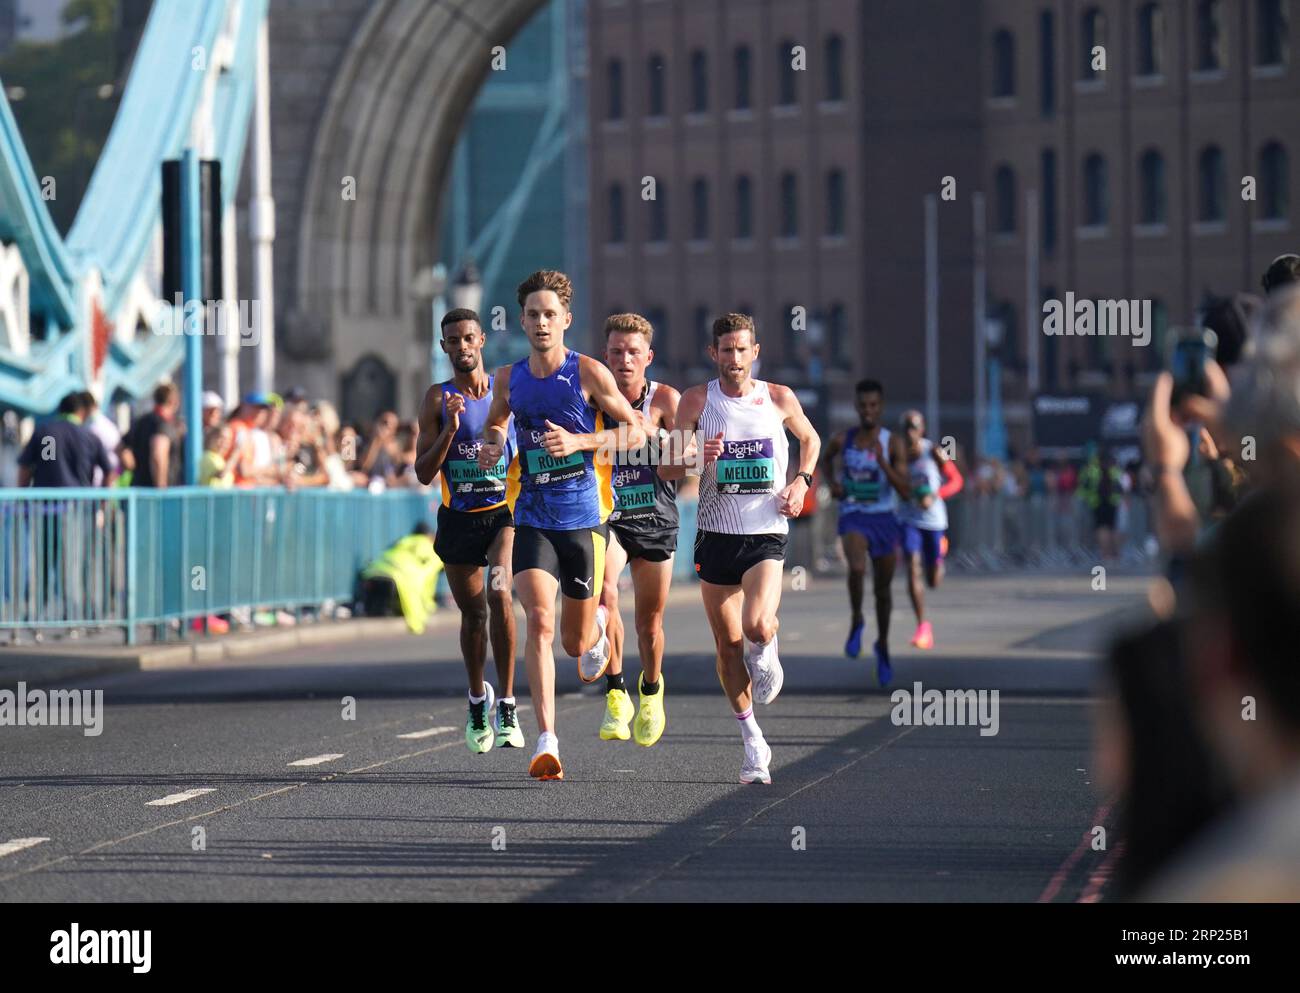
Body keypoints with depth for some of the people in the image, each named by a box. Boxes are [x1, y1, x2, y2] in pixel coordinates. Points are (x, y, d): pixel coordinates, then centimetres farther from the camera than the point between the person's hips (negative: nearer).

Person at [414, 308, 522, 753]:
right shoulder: (437, 399, -1)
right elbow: (424, 473, -7)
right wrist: (449, 429, -19)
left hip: (505, 512, -1)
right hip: (458, 518, 1)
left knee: (500, 592, -24)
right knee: (472, 613, 11)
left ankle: (506, 705, -18)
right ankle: (478, 699, 36)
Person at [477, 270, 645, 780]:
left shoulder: (589, 373, -6)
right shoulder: (509, 378, 5)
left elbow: (636, 431, -3)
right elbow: (494, 423, 24)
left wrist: (580, 441, -17)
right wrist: (490, 446, 0)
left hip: (584, 517, -1)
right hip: (532, 519, 1)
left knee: (575, 641, 9)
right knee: (539, 621, -19)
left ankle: (597, 626, 49)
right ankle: (546, 741, -21)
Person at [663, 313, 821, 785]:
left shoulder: (779, 399, 0)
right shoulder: (697, 401, -1)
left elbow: (810, 439, 20)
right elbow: (666, 468, 1)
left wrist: (801, 482, 2)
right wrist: (695, 457, -20)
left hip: (766, 533, -1)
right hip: (716, 534, 1)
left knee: (757, 626, -24)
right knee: (728, 644, 4)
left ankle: (766, 650, 14)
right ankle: (752, 741, 19)